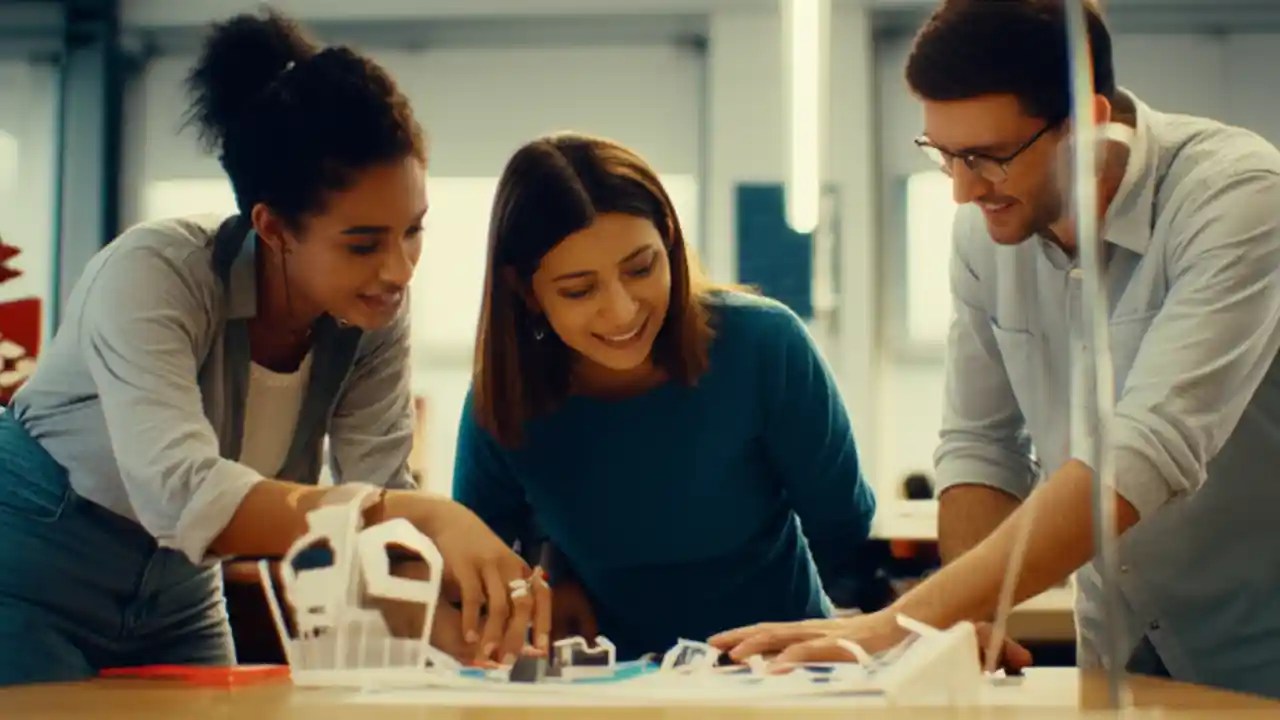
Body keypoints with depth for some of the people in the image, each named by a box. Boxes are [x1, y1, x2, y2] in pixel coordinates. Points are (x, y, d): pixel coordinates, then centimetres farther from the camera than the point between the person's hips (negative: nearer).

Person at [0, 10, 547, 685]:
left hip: (178, 590, 5)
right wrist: (426, 515, -52)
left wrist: (483, 602, -34)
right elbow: (182, 495, -44)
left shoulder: (374, 313, -14)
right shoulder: (153, 276, -30)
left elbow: (379, 493, -15)